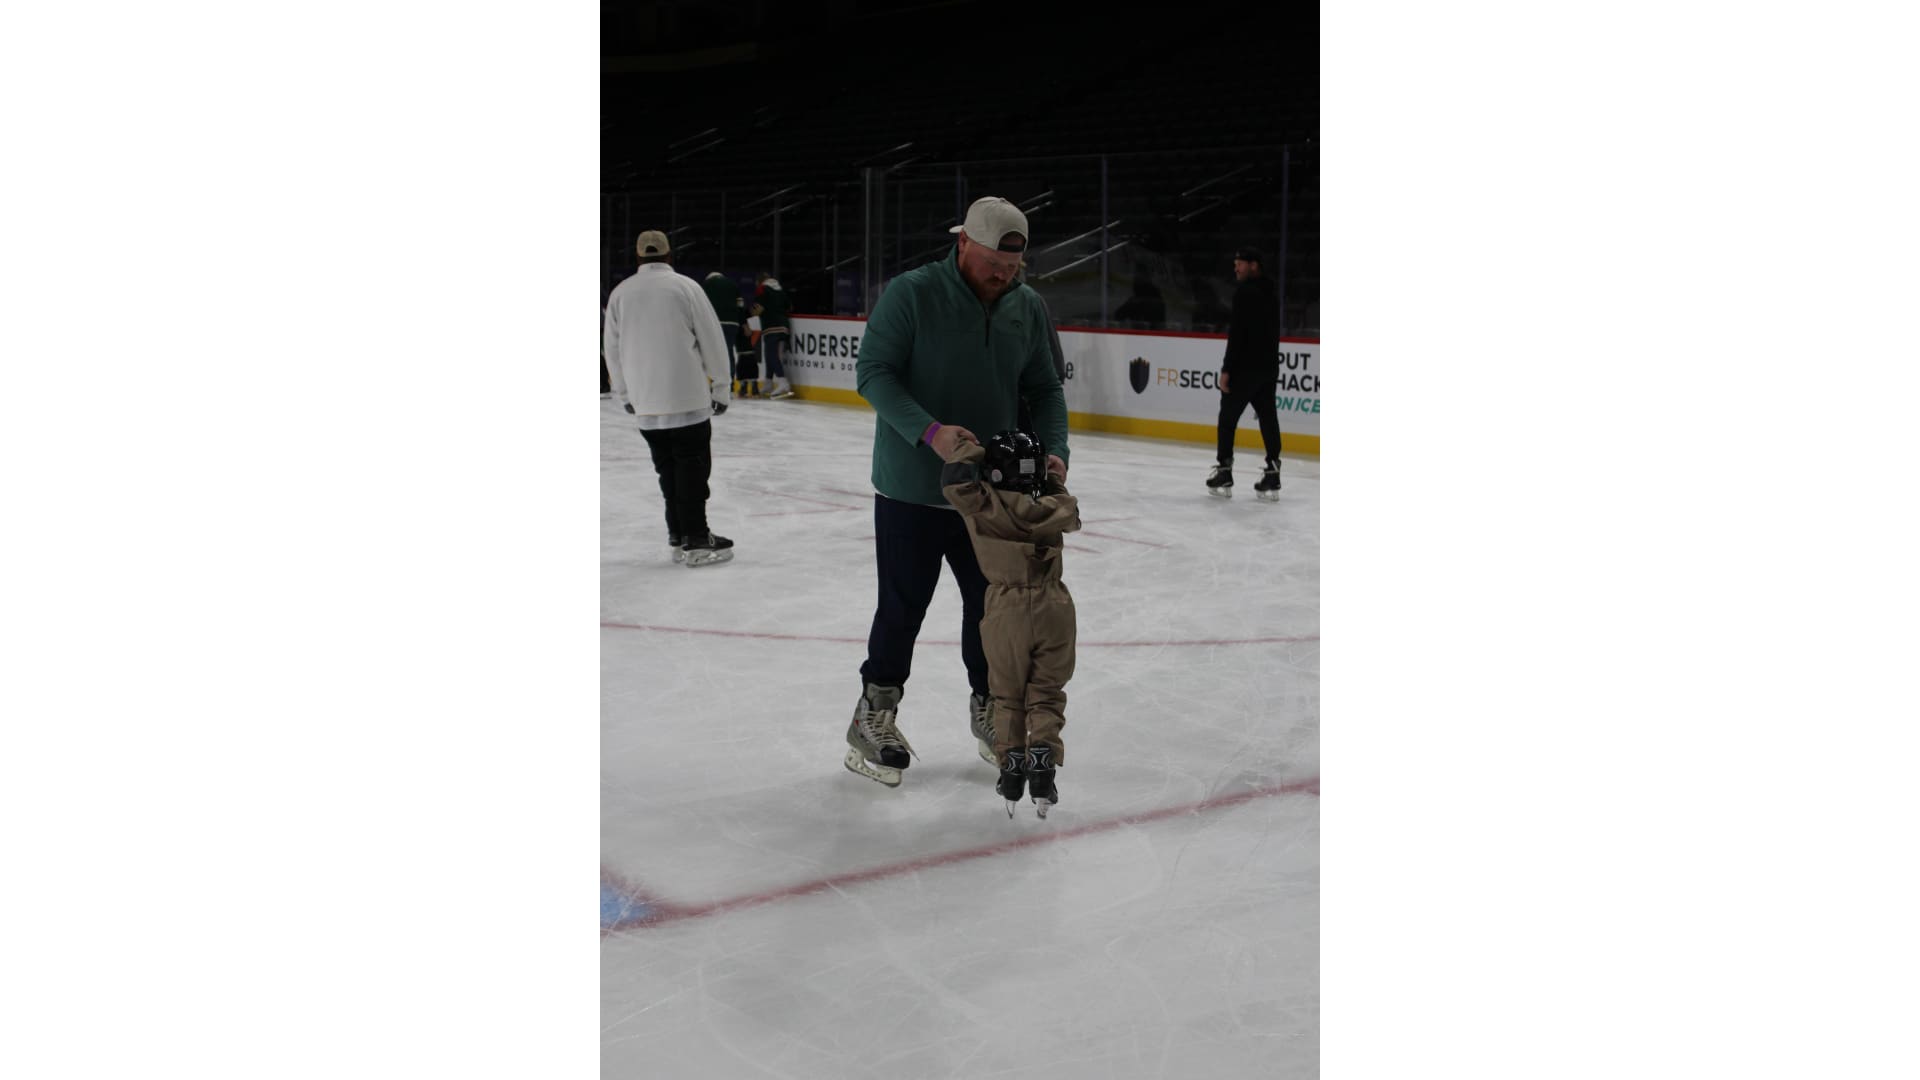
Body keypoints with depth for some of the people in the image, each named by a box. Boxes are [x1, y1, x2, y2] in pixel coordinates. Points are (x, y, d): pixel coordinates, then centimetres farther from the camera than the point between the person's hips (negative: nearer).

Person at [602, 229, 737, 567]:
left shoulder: (620, 293, 4)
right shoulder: (685, 286, -5)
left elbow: (613, 349, 11)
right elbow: (712, 340, -5)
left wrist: (625, 395, 22)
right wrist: (720, 388, 5)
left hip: (646, 404, 4)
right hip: (689, 398, -4)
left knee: (668, 469, 14)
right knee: (692, 467, 1)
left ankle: (679, 537, 17)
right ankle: (696, 541, -1)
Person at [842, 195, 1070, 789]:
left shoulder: (1027, 306, 2)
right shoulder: (911, 293, -13)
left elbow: (1044, 389, 8)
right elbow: (873, 372, -15)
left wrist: (1053, 451, -10)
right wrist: (930, 433, -27)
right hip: (911, 490, -4)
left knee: (992, 604, 12)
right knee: (903, 608, 5)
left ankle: (988, 708, 33)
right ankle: (875, 718, 21)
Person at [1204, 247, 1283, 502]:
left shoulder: (1245, 292, -12)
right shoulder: (1271, 295, 16)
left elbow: (1237, 333, -17)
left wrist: (1226, 369, -16)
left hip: (1245, 367, -8)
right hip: (1269, 367, 8)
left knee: (1228, 418, 1)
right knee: (1268, 418, 5)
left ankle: (1224, 474, 2)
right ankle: (1272, 479, 2)